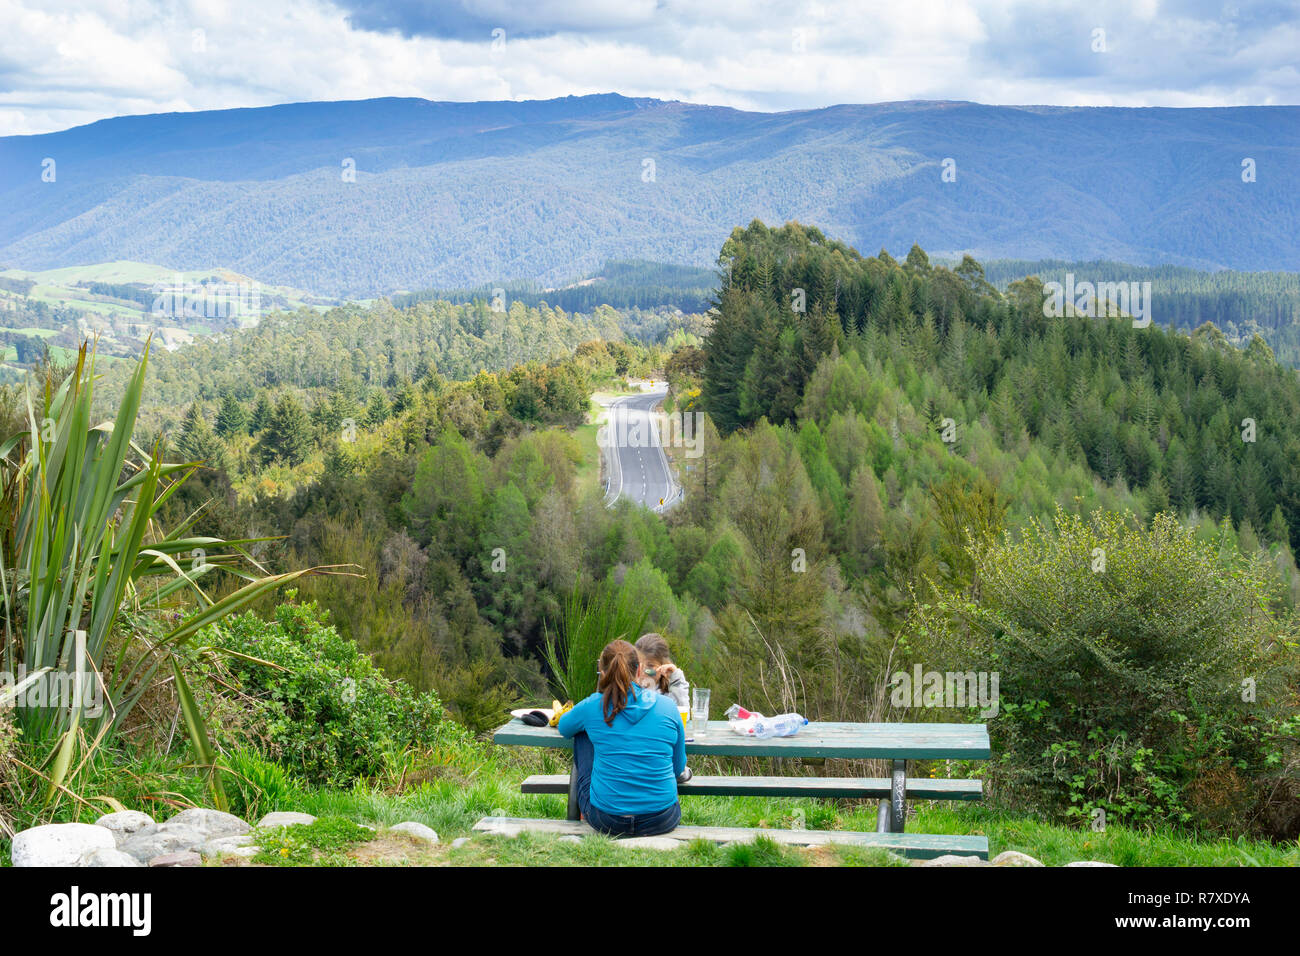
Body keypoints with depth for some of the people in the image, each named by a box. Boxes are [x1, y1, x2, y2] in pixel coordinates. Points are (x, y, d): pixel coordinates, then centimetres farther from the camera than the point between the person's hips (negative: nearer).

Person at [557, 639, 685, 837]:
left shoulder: (592, 706, -6)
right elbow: (679, 767, 9)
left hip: (605, 821, -1)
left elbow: (563, 727, 19)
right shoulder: (667, 706, -3)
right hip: (662, 821, 1)